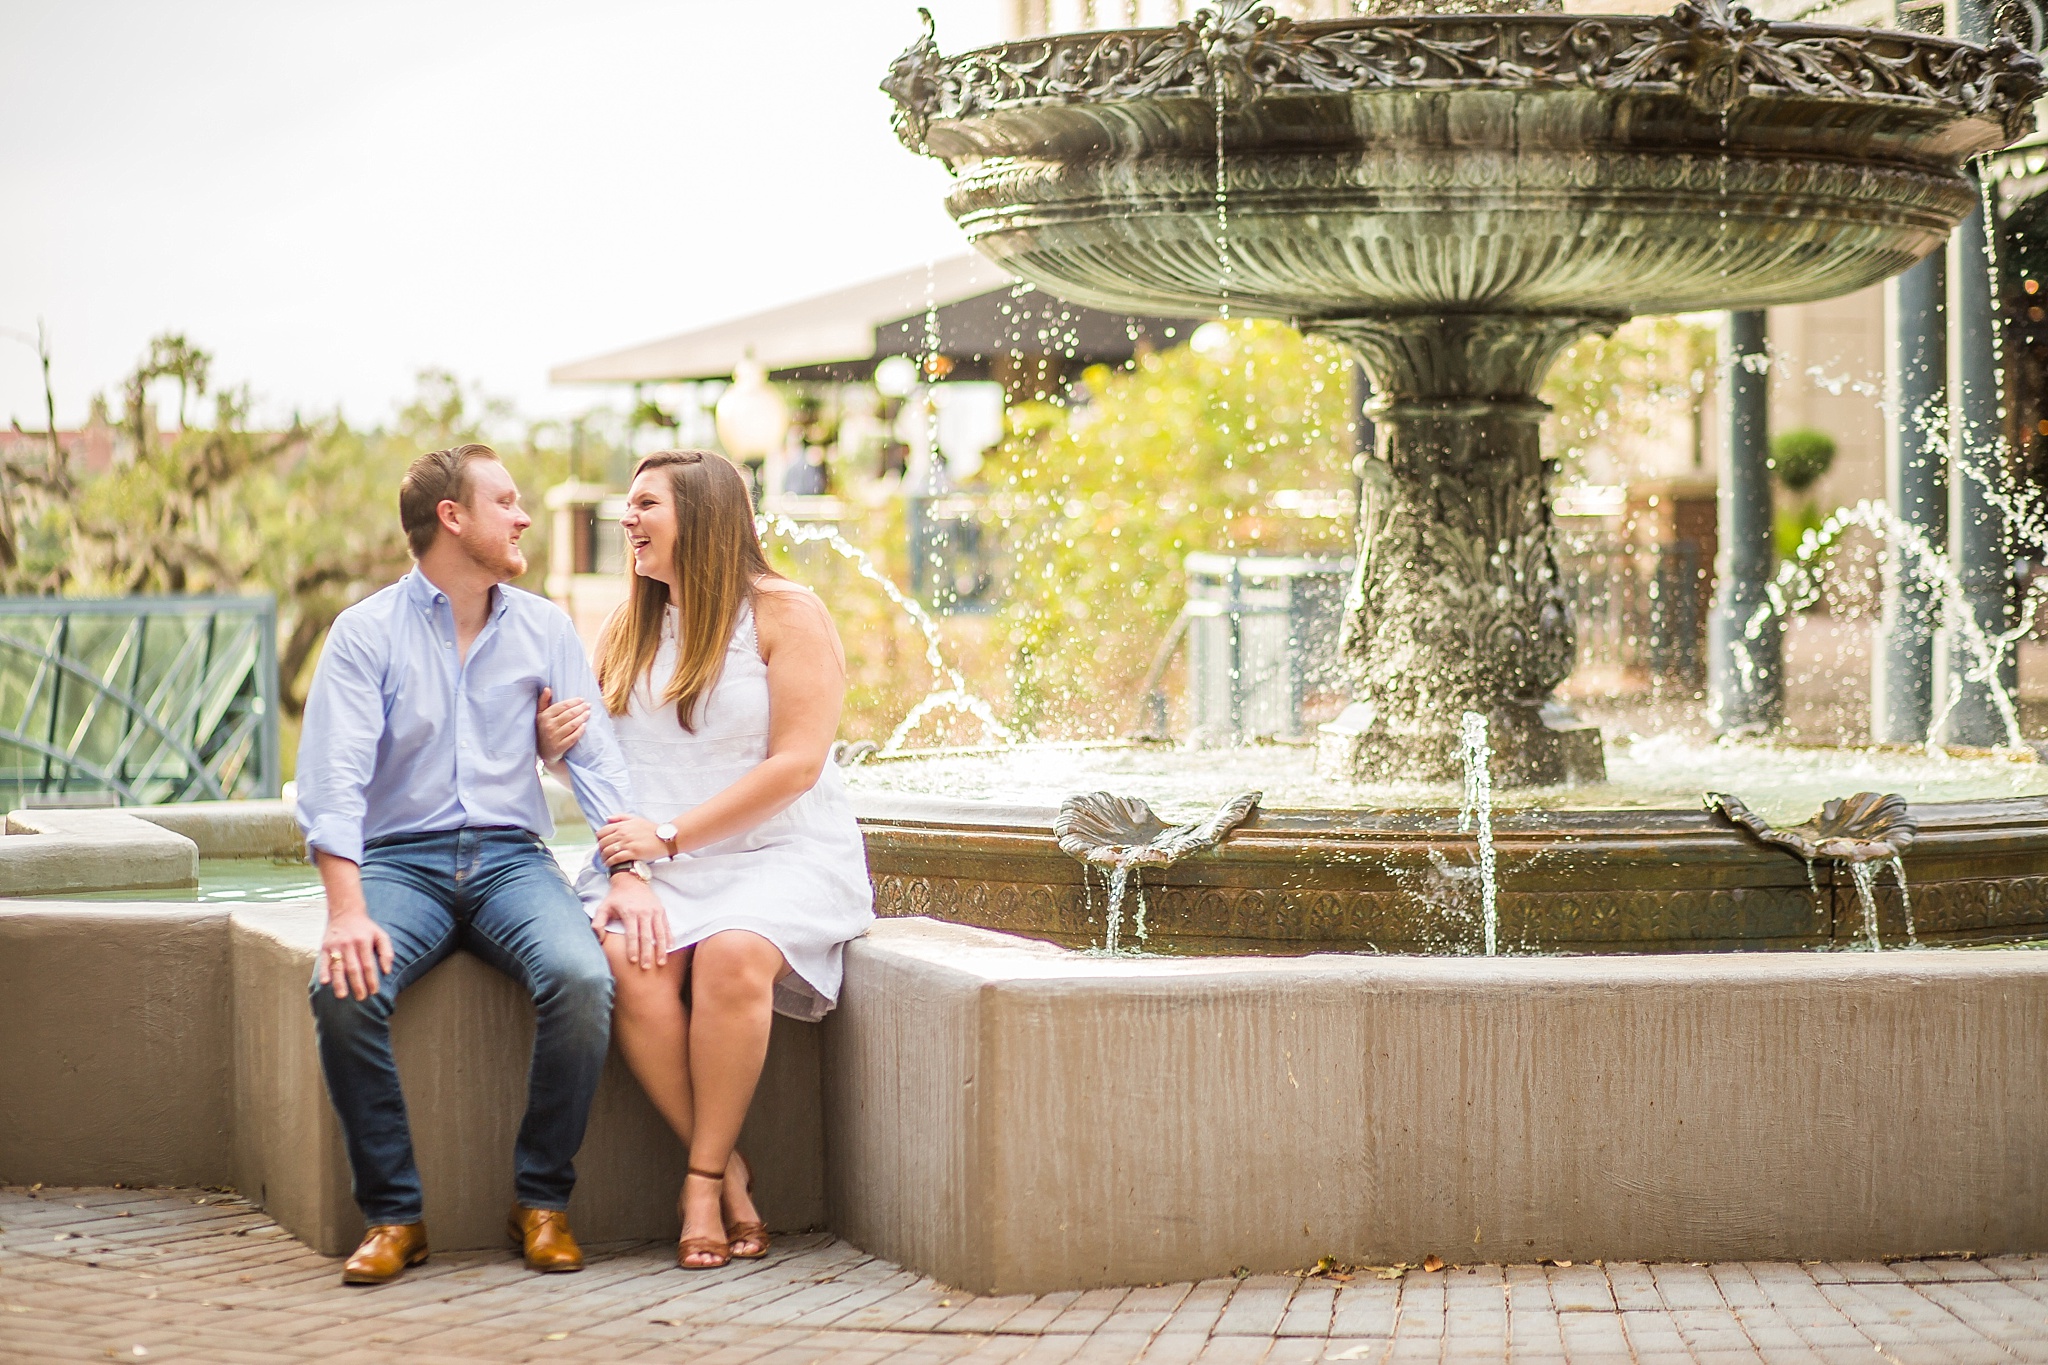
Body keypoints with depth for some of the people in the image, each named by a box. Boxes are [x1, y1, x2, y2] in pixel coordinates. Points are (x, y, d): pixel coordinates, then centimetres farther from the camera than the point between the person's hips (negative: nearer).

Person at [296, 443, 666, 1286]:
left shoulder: (543, 629, 10)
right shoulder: (366, 633, -1)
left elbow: (595, 756, 4)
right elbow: (333, 779, -11)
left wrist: (626, 871, -14)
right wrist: (348, 910, -25)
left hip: (510, 857, 2)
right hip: (401, 859, -2)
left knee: (581, 978, -30)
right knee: (344, 990, -32)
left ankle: (542, 1202, -12)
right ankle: (392, 1214, -16)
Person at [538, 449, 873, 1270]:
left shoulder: (785, 613, -1)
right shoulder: (626, 630, 17)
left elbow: (797, 764, -10)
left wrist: (668, 833, -16)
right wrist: (552, 740, -5)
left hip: (779, 856, -4)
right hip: (652, 864, 4)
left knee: (730, 956, -36)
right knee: (628, 962, -30)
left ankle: (704, 1177, -22)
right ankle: (730, 1173, -20)